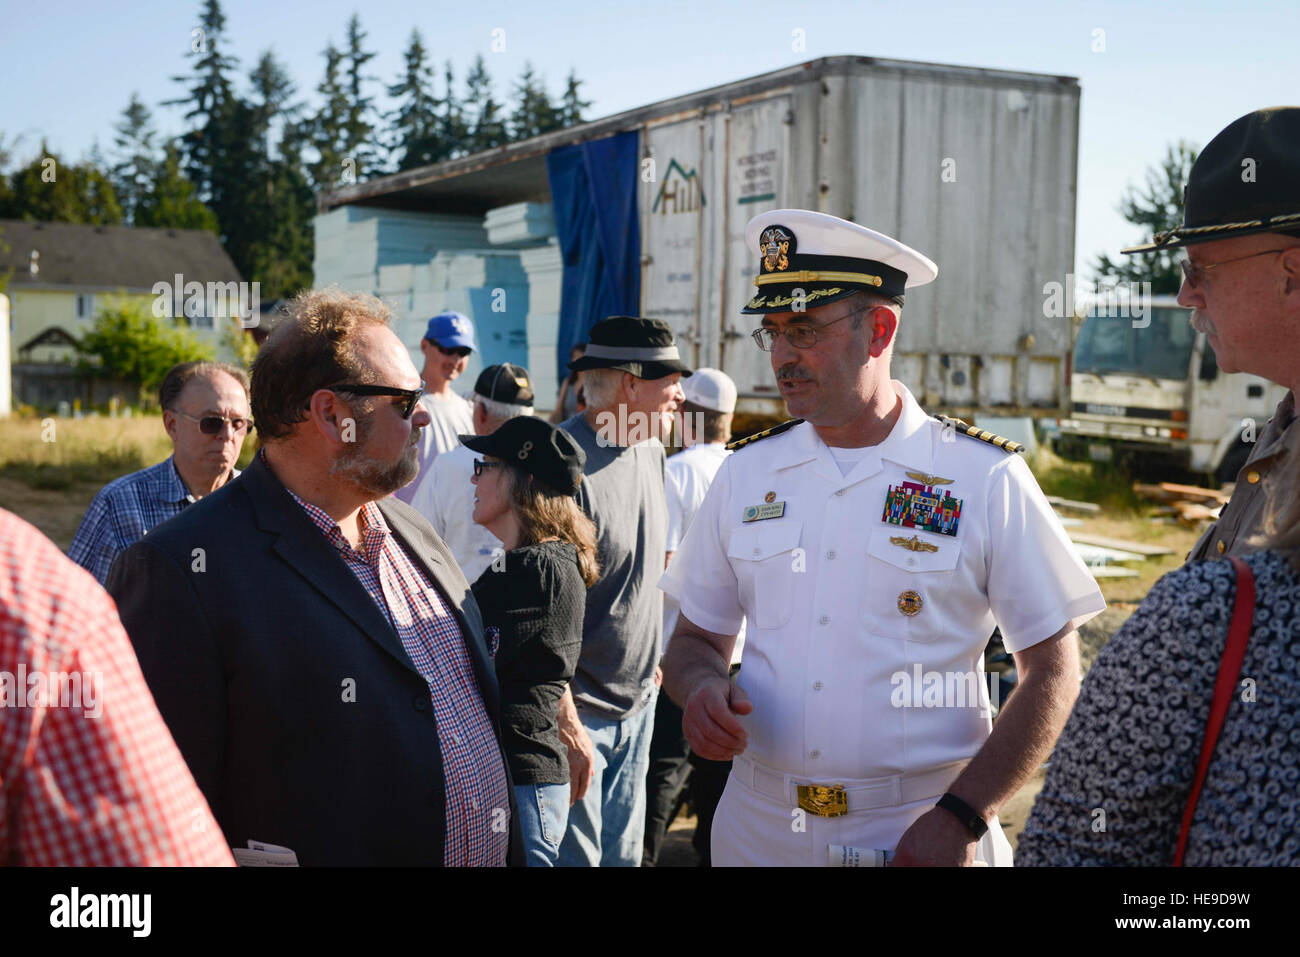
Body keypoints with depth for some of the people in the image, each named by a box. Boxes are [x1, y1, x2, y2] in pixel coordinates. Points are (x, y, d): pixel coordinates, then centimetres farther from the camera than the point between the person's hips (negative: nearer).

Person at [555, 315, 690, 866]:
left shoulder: (651, 450, 5)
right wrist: (567, 726, -22)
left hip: (640, 701, 8)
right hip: (579, 712, -8)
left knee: (624, 851, 18)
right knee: (576, 854, 3)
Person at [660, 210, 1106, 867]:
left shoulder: (985, 478, -8)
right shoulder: (745, 473, 3)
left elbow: (1053, 671, -7)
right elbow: (696, 637, 10)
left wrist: (962, 817, -16)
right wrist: (701, 688, -13)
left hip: (922, 833, -3)